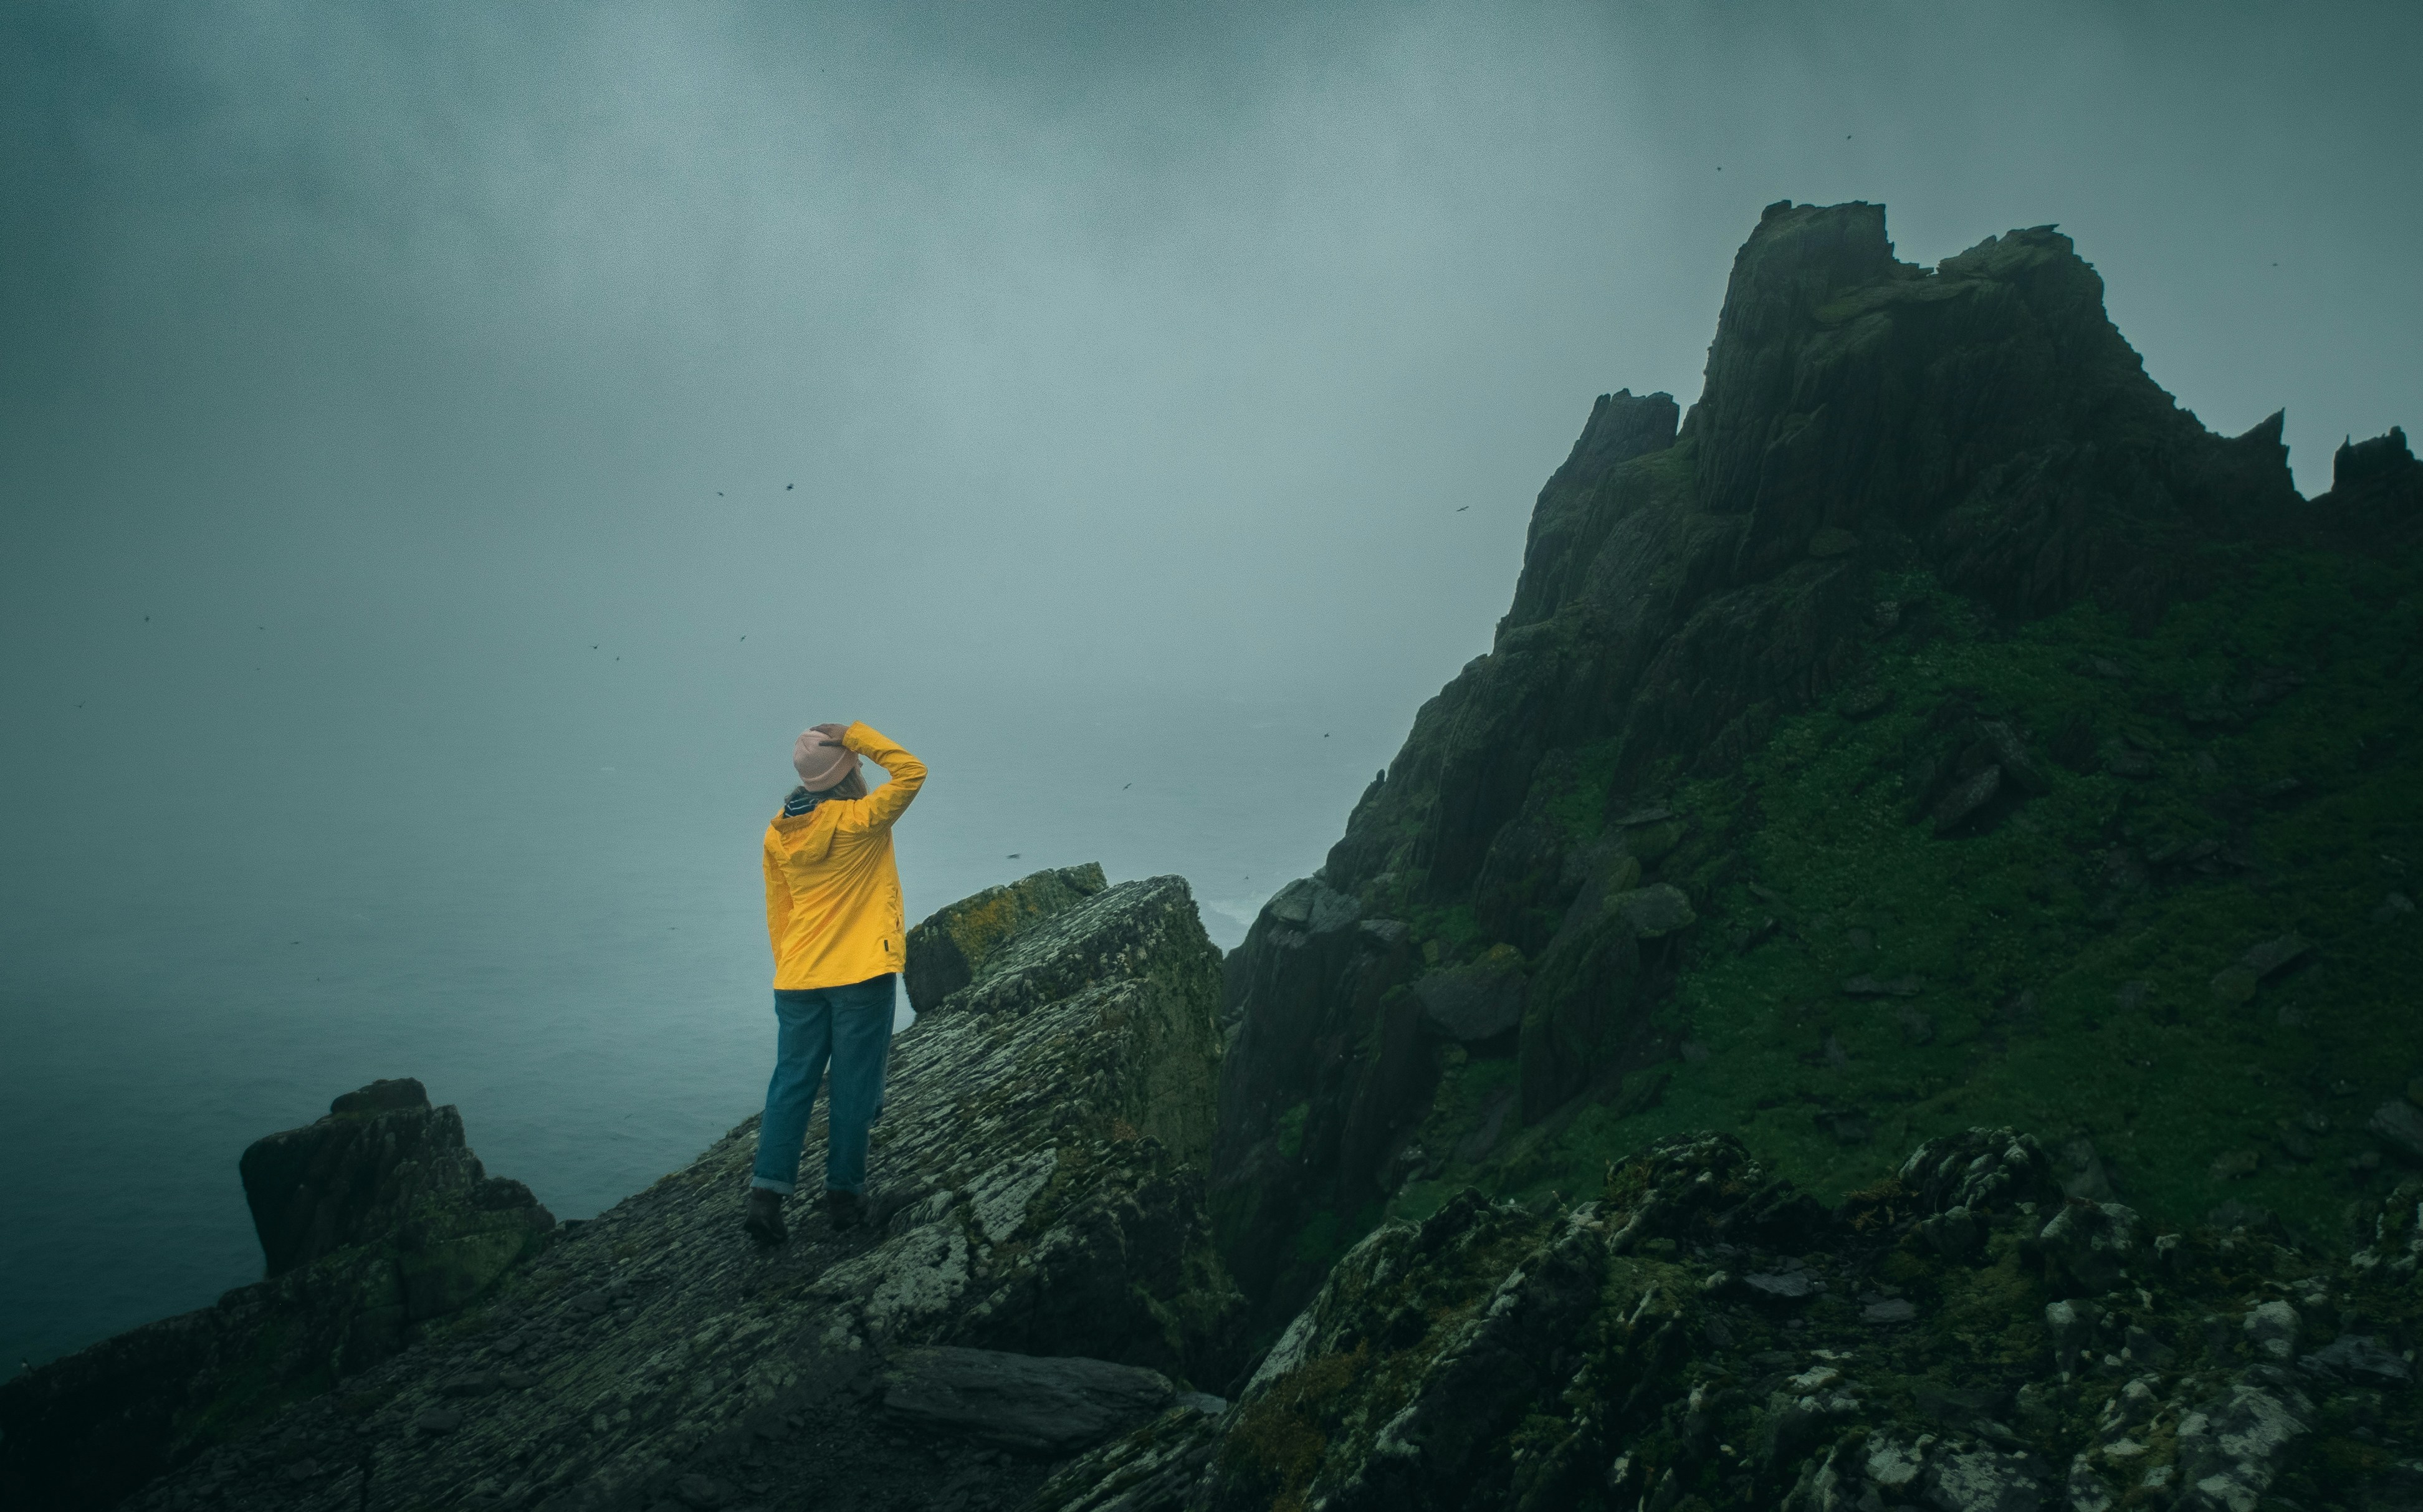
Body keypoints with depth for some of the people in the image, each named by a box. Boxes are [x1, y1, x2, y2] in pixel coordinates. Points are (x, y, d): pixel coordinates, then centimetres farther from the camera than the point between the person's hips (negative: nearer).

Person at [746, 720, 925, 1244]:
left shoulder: (777, 834, 5)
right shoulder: (859, 821, -14)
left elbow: (777, 913, 12)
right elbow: (912, 772, -10)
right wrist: (857, 736, -8)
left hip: (798, 979, 5)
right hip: (861, 975, -5)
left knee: (792, 1083, 8)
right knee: (853, 1088, 5)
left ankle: (767, 1192, 1)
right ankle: (843, 1191, 12)